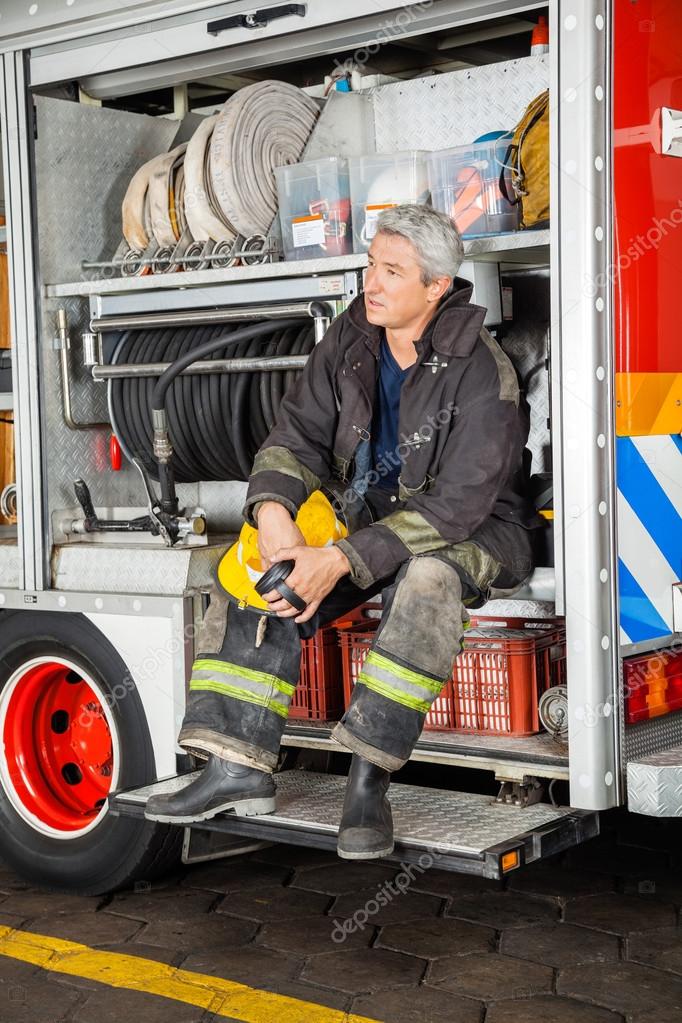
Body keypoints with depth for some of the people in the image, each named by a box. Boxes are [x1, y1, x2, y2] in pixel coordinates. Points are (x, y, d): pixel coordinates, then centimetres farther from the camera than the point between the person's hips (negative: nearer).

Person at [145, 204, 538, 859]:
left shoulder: (481, 370, -22)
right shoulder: (349, 342, -2)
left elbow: (457, 503, -27)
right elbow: (297, 437, -3)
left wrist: (341, 561, -34)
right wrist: (274, 513, -26)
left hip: (472, 533, -6)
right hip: (368, 515, 7)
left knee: (426, 579, -39)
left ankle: (368, 780, -33)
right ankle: (237, 769, -13)